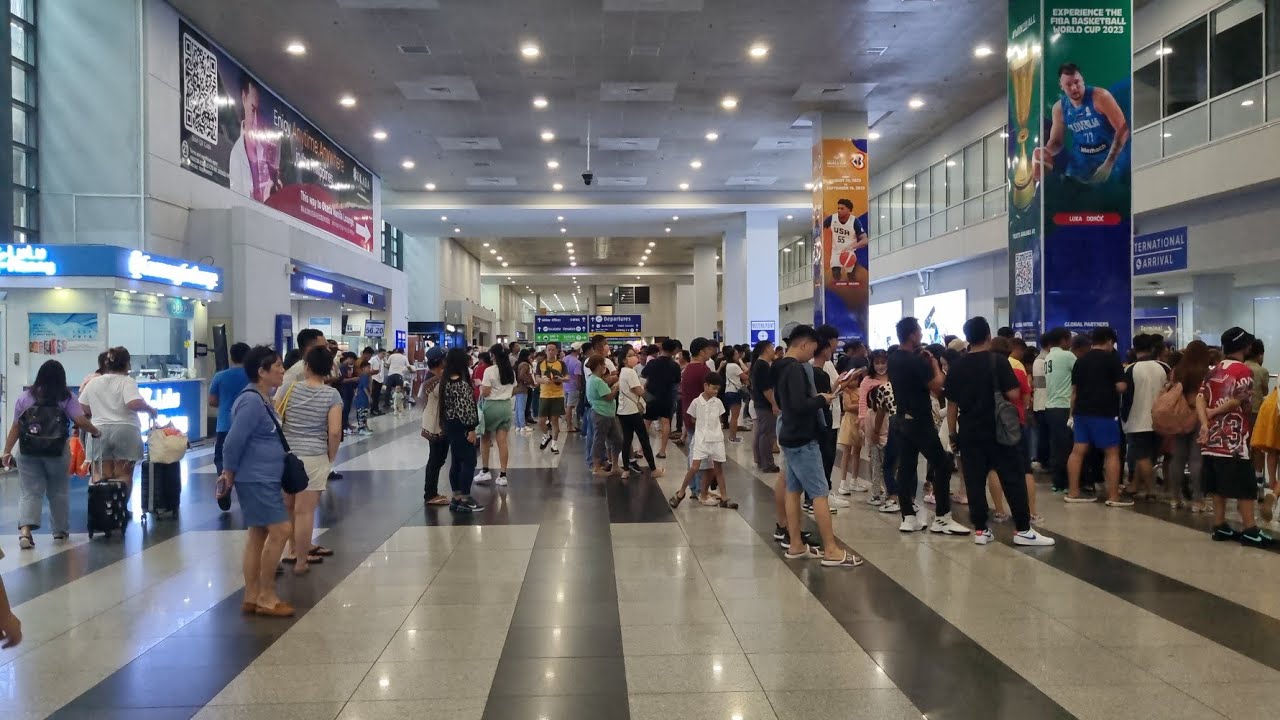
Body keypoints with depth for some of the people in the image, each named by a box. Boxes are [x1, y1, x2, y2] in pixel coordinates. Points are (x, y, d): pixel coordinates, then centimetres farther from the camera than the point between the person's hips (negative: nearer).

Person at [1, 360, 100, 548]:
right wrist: (95, 432, 7)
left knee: (31, 493, 3)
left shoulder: (25, 397, 4)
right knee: (58, 493, 13)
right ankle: (60, 531, 23)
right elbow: (81, 422, -11)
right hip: (57, 452, -1)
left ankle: (25, 530, -17)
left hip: (28, 453, 1)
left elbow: (16, 427, 2)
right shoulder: (66, 398, -2)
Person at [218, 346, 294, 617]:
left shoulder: (263, 399, 11)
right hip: (256, 479, -10)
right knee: (279, 530, -7)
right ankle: (266, 597, 2)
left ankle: (252, 597, 19)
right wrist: (229, 473, -8)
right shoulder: (251, 401, -20)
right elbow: (234, 442, -19)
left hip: (265, 478, 10)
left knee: (258, 535, 12)